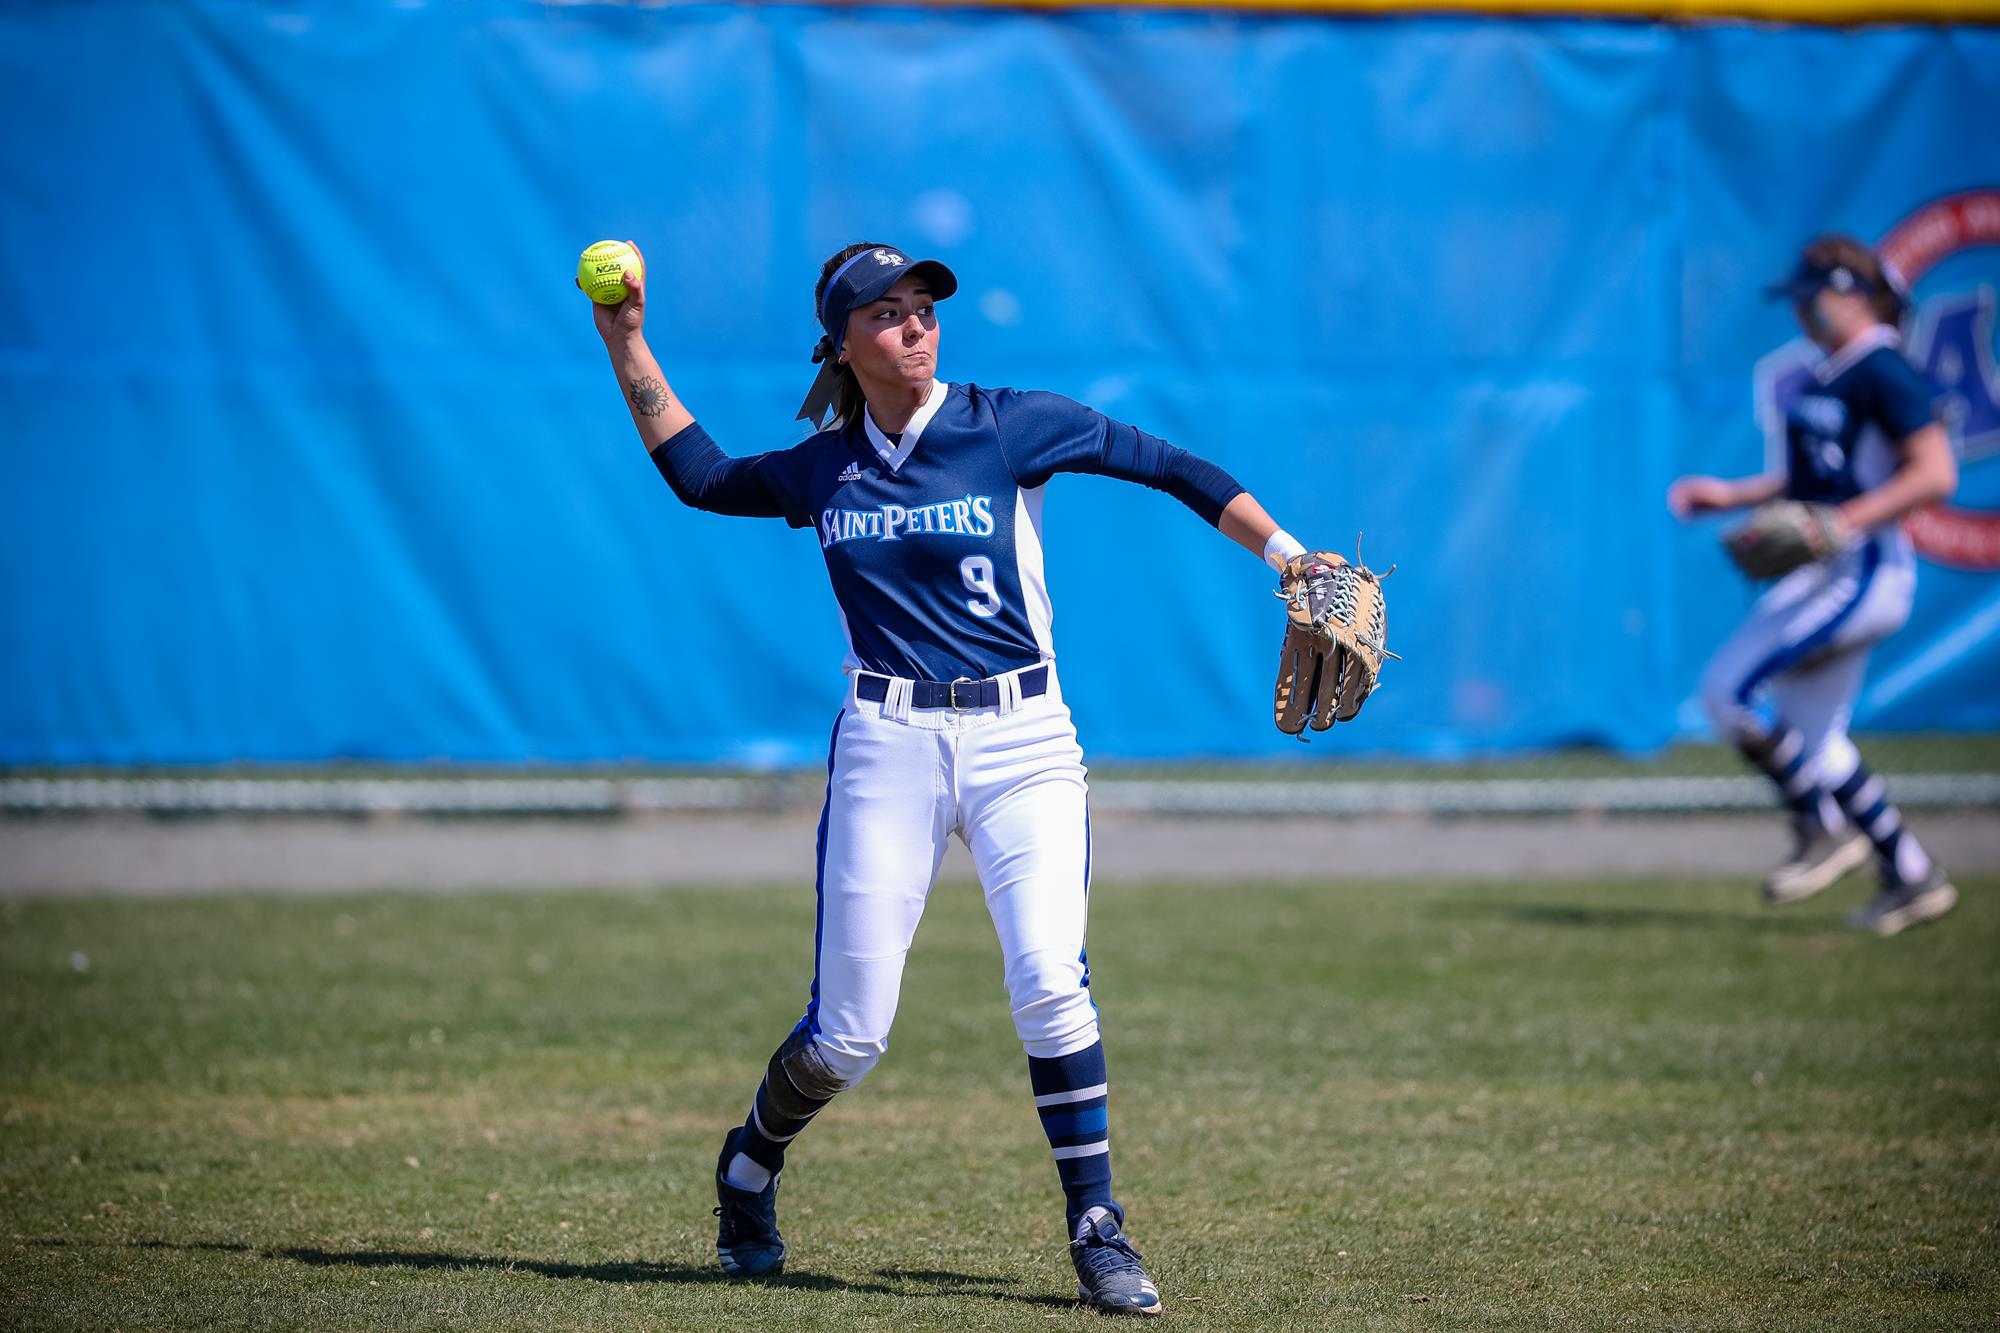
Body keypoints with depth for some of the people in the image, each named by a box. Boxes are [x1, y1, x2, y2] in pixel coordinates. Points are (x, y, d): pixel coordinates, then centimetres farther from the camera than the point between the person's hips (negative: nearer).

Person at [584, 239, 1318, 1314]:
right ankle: (750, 1165, 31)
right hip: (887, 746, 1)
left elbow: (1159, 463, -2)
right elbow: (700, 476, 22)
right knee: (848, 1034, 1)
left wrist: (1282, 552, -9)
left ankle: (1097, 1234, -8)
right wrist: (627, 346, 18)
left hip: (1022, 741, -1)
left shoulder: (1008, 427, -1)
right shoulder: (823, 470, 8)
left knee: (1050, 984, -19)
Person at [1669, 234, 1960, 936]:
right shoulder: (1827, 377, 16)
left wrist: (1845, 522, -26)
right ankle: (1913, 878, 17)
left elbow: (1936, 475, -20)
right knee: (1813, 740, 13)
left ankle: (1823, 829, -4)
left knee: (1728, 690, -15)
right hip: (1825, 575, 10)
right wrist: (1731, 495, 19)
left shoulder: (1883, 372, -13)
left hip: (1863, 572, -10)